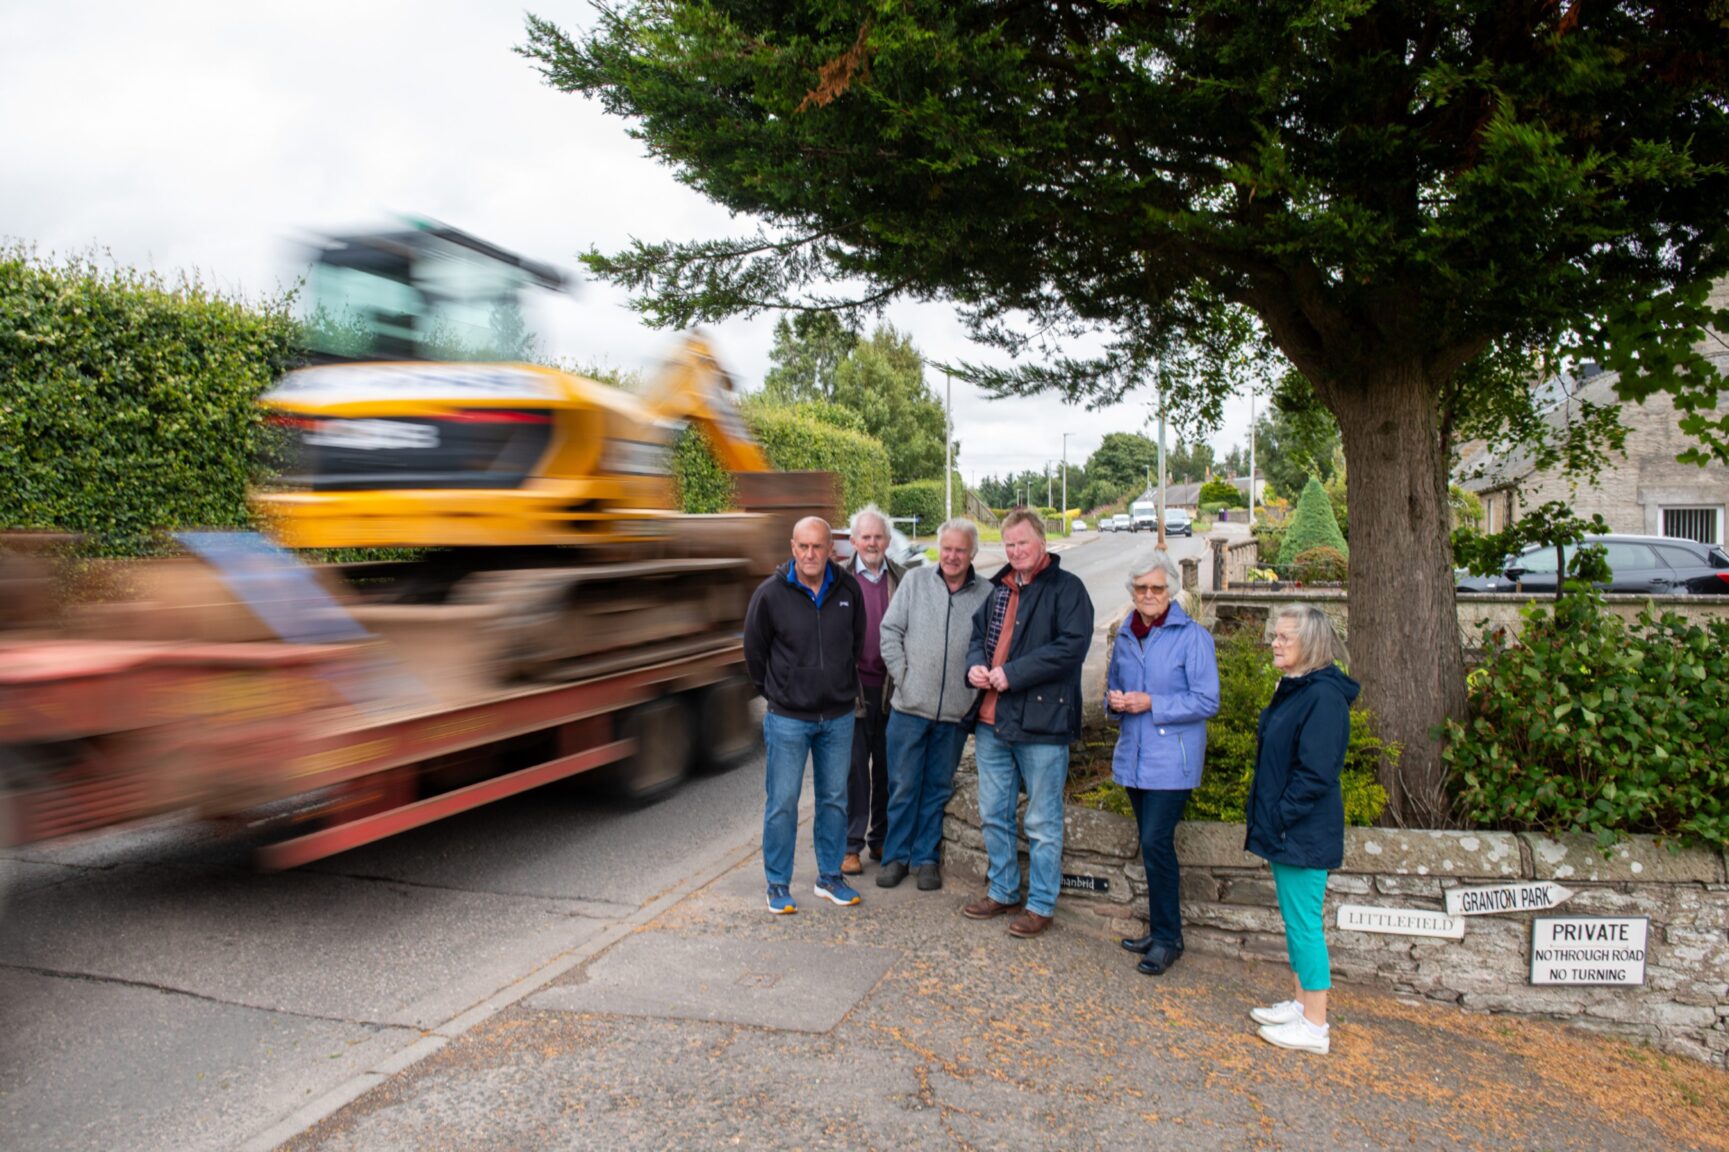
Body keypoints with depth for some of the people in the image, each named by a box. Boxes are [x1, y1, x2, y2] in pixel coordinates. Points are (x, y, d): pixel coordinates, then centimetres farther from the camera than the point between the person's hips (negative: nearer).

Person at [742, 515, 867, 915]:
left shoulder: (848, 589, -2)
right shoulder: (770, 593, -11)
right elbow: (754, 653, 1)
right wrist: (778, 694, 8)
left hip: (839, 716, 3)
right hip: (787, 718, -3)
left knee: (835, 799, 13)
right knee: (782, 803, 2)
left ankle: (830, 876, 28)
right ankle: (778, 885, 16)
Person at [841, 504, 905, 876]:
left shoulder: (903, 579, 7)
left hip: (893, 688, 2)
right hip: (853, 687, -2)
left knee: (888, 768, 11)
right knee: (854, 768, 3)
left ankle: (882, 839, 25)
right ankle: (851, 845, 13)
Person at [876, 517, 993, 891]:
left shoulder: (986, 594, 0)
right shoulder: (915, 580, 2)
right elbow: (890, 631, 2)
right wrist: (903, 677, -4)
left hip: (955, 712, 0)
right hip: (910, 706, 0)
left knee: (938, 789, 12)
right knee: (903, 786, 7)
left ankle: (926, 857, 25)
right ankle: (895, 856, 21)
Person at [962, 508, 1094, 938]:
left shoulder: (1066, 588, -7)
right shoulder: (999, 588, 14)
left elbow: (1072, 646, -19)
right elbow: (978, 634, 23)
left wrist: (1012, 673, -21)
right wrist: (974, 665, 0)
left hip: (1041, 723, -7)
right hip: (991, 721, 7)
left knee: (1043, 823, 5)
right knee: (993, 815, 17)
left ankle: (1041, 904, 19)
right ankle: (1003, 892, 33)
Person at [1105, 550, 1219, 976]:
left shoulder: (1192, 636, -8)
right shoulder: (1125, 636, 10)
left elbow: (1207, 701, -12)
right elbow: (1112, 687, 22)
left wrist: (1151, 703, -18)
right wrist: (1115, 701, -2)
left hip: (1171, 758, -6)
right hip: (1133, 756, 6)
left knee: (1156, 842, -11)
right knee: (1152, 845, 14)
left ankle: (1166, 938, 4)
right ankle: (1160, 931, 26)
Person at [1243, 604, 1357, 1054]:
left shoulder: (1323, 697, -20)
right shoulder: (1293, 689, 11)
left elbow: (1316, 773, -23)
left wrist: (1280, 817, -18)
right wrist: (1267, 818, 13)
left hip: (1304, 832, -10)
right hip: (1285, 830, 10)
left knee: (1304, 922, -1)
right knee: (1295, 920, 18)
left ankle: (1314, 1025, 10)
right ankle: (1300, 1003, 31)